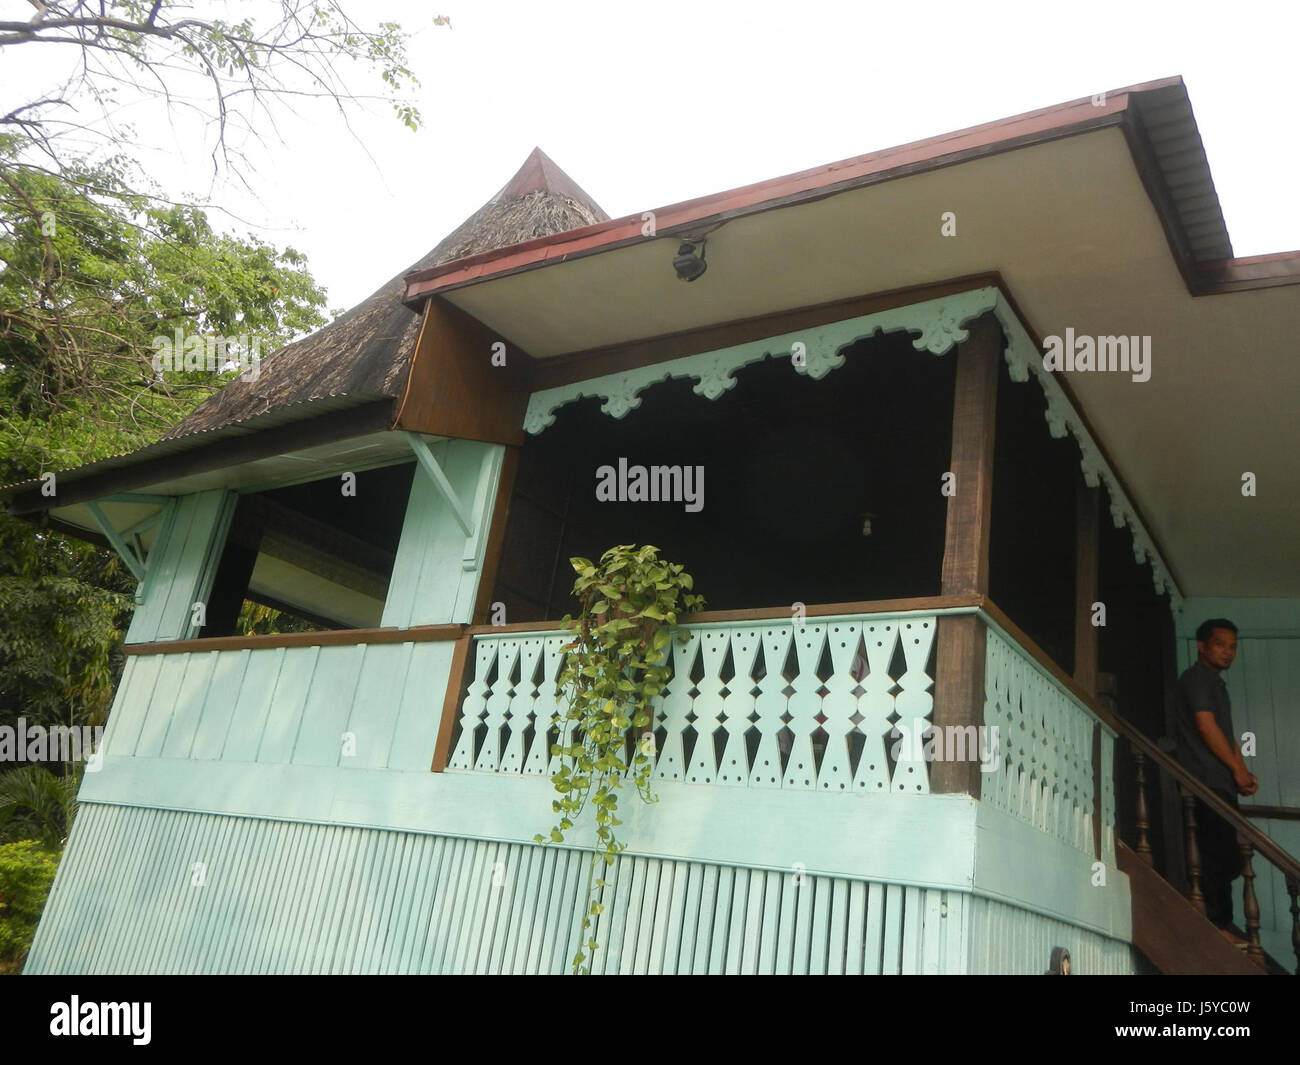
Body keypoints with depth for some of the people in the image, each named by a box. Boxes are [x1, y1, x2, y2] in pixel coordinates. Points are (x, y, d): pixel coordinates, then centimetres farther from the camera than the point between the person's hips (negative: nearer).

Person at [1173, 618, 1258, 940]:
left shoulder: (1216, 684, 25)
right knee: (1219, 856, -10)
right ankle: (1217, 926, -7)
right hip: (1207, 782, -9)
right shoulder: (1196, 678, -5)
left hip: (1222, 784, 9)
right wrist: (1238, 770, -6)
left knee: (1224, 857, 8)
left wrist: (1244, 774, 8)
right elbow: (1206, 725, -13)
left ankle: (1218, 925, 13)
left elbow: (1227, 736, 22)